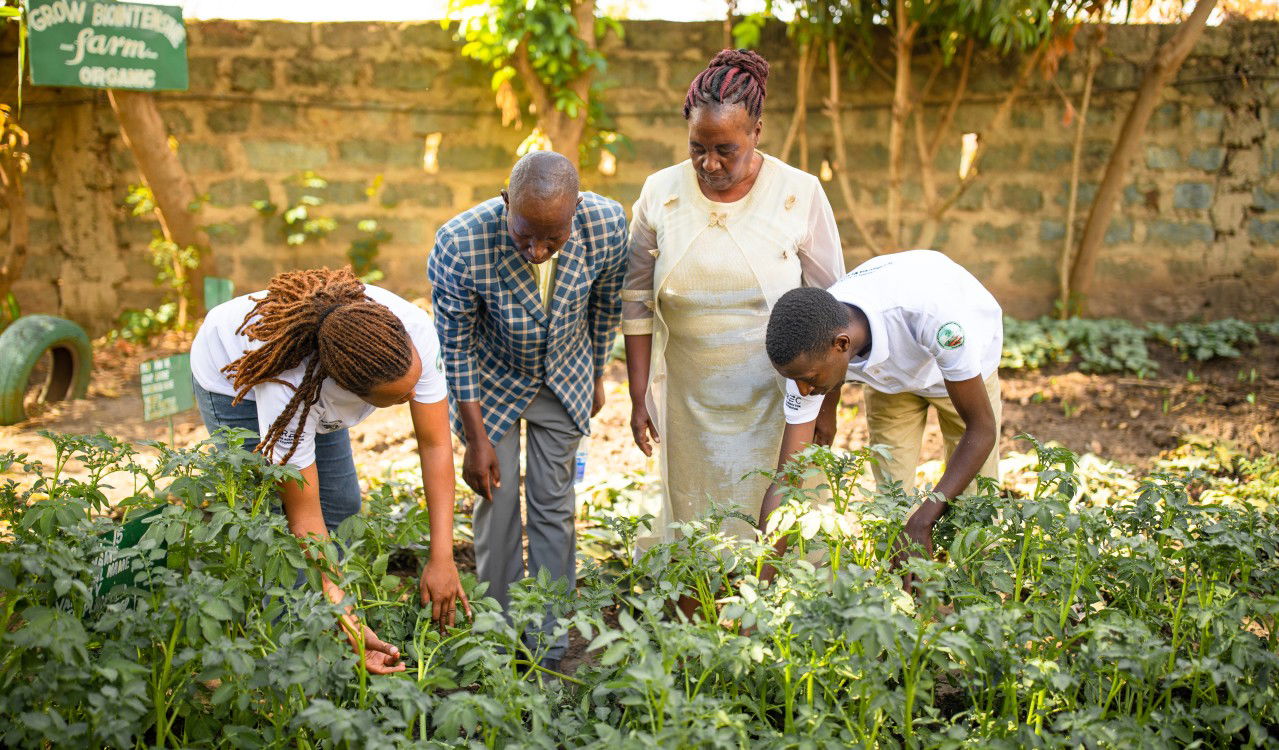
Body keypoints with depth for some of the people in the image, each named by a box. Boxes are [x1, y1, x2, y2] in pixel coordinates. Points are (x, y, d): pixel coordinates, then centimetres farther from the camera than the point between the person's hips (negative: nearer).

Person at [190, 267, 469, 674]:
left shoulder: (415, 332, -37)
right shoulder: (289, 388, -44)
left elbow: (435, 444, -28)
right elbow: (304, 517, -35)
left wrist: (442, 560, -32)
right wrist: (350, 626, -38)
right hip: (232, 376, -5)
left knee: (342, 503, 4)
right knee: (278, 522, -14)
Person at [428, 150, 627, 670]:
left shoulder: (608, 227, -28)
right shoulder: (459, 245, -35)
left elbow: (605, 306, -6)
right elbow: (456, 345, -20)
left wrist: (597, 378, 7)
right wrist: (476, 437, -15)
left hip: (563, 379, 2)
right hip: (491, 379, -1)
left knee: (554, 506, 5)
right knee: (497, 501, 1)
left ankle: (550, 646, 15)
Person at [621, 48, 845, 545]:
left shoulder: (801, 196, -7)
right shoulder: (660, 194, -2)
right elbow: (637, 303, 4)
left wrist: (825, 405, 1)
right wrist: (639, 397, 3)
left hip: (774, 407, -2)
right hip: (688, 407, 2)